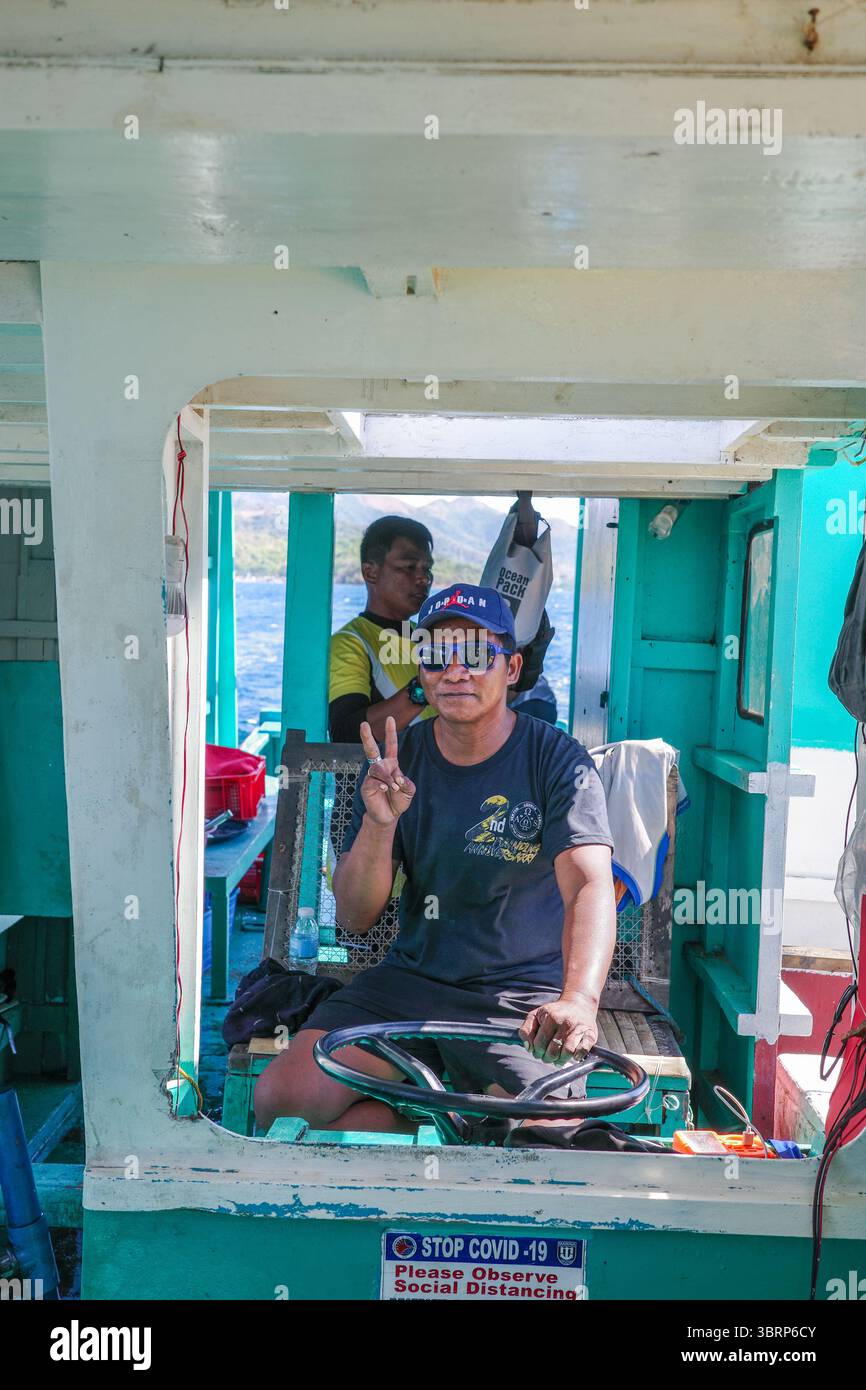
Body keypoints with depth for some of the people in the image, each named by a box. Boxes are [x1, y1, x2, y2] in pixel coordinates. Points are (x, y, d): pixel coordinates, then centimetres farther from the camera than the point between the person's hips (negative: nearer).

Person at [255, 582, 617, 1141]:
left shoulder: (557, 759, -8)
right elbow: (355, 917, -1)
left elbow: (589, 885, -22)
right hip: (409, 981, 3)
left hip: (522, 995, -3)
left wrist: (579, 999, -40)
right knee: (279, 1100, -14)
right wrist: (379, 822, -20)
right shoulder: (398, 760, 1)